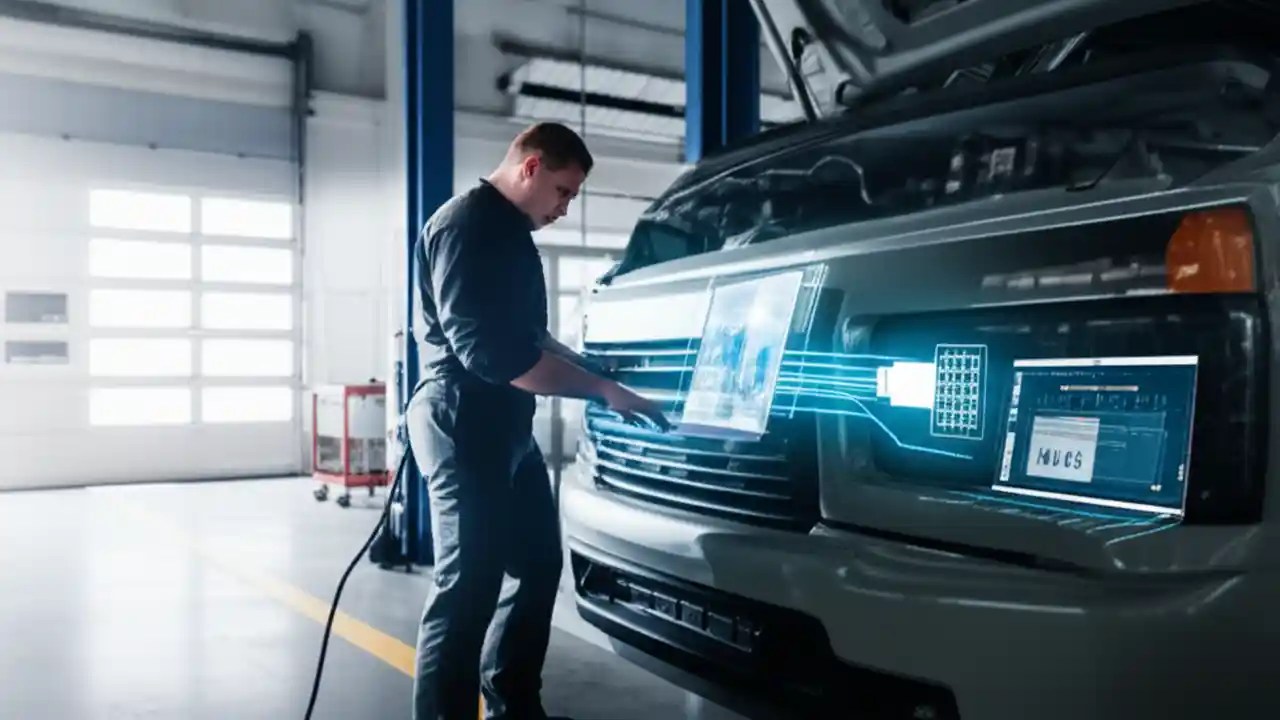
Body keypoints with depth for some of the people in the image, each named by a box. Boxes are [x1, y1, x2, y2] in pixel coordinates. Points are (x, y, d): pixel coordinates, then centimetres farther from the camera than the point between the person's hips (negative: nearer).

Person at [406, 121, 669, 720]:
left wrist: (589, 372, 14)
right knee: (468, 588, -7)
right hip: (463, 424, -11)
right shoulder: (466, 225, -15)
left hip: (506, 425, 11)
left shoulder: (511, 231, 17)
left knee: (538, 565, 16)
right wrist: (601, 390, -22)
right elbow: (486, 350, -25)